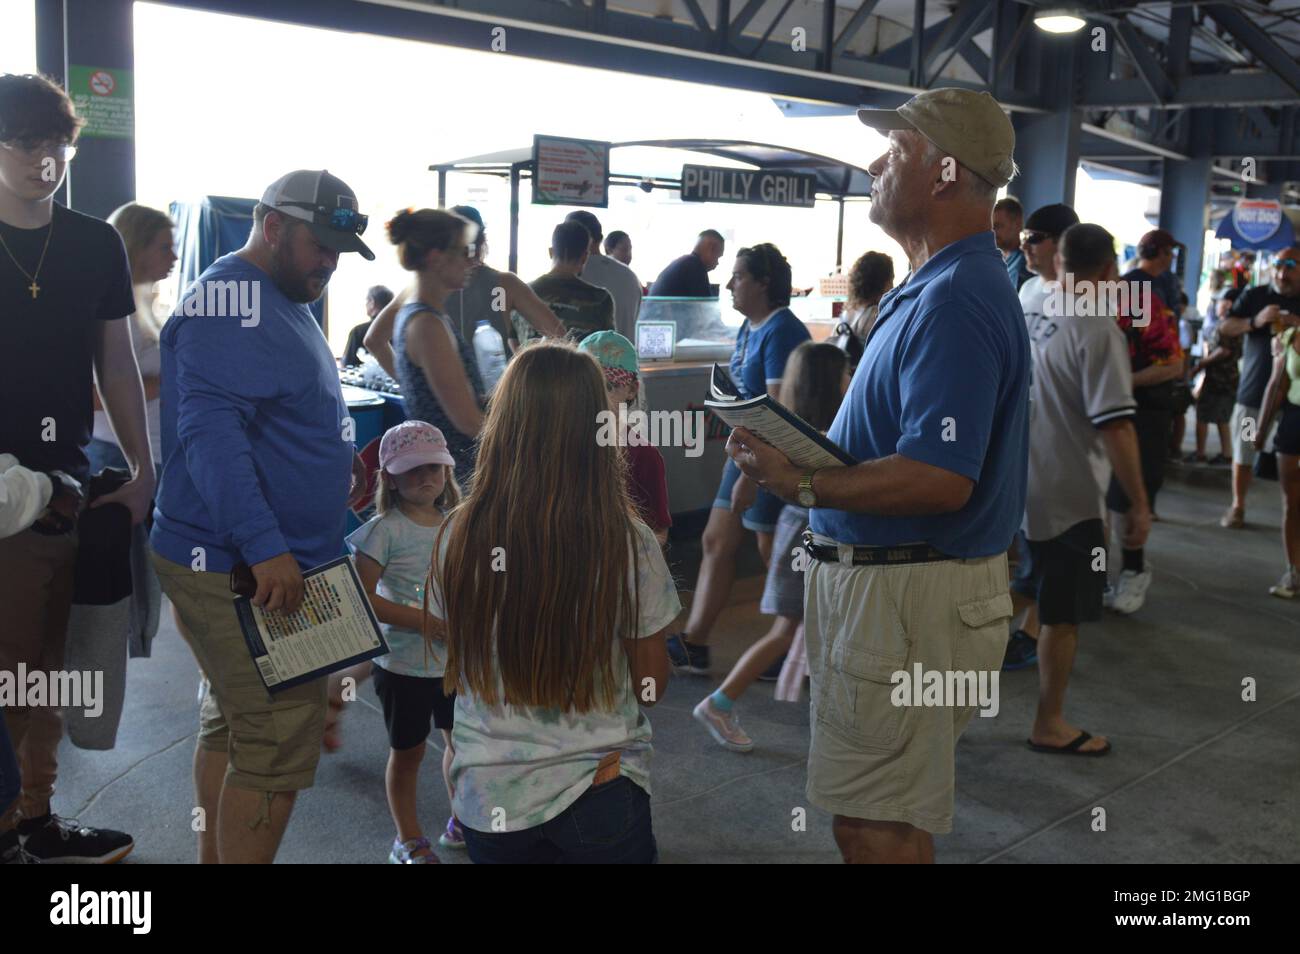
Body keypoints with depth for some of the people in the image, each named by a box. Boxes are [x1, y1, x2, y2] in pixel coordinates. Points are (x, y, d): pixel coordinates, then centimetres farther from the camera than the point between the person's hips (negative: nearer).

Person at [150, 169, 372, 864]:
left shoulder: (281, 299, 17)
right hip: (237, 570, -11)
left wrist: (338, 459, 16)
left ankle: (216, 857, 32)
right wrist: (264, 548, -32)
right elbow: (209, 429, -27)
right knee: (282, 741, -9)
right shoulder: (227, 300, -17)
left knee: (232, 722, 19)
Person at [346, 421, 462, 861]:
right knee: (407, 751, 10)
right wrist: (426, 622, -24)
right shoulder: (385, 530, -13)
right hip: (403, 665, -5)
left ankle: (461, 822, 37)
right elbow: (363, 597, -20)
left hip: (456, 660, 5)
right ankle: (409, 840, 26)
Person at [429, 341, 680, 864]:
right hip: (600, 798, -2)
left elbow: (451, 679, 4)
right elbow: (651, 685, -2)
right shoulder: (628, 545, -15)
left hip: (488, 797, 2)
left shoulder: (457, 536, -9)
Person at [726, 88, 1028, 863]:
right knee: (891, 818, 24)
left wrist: (800, 485, -21)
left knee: (875, 827, 2)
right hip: (885, 576, 11)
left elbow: (939, 478, -29)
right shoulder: (940, 286, 14)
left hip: (905, 594, -11)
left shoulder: (954, 300, -21)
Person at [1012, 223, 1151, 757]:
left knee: (1030, 589, 25)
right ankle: (1050, 726, 19)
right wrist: (1139, 505, -16)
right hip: (1069, 494, -7)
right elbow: (1115, 426, -23)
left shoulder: (1036, 319, 5)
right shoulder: (1099, 331, -19)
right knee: (1063, 613, 6)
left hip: (1024, 485, 8)